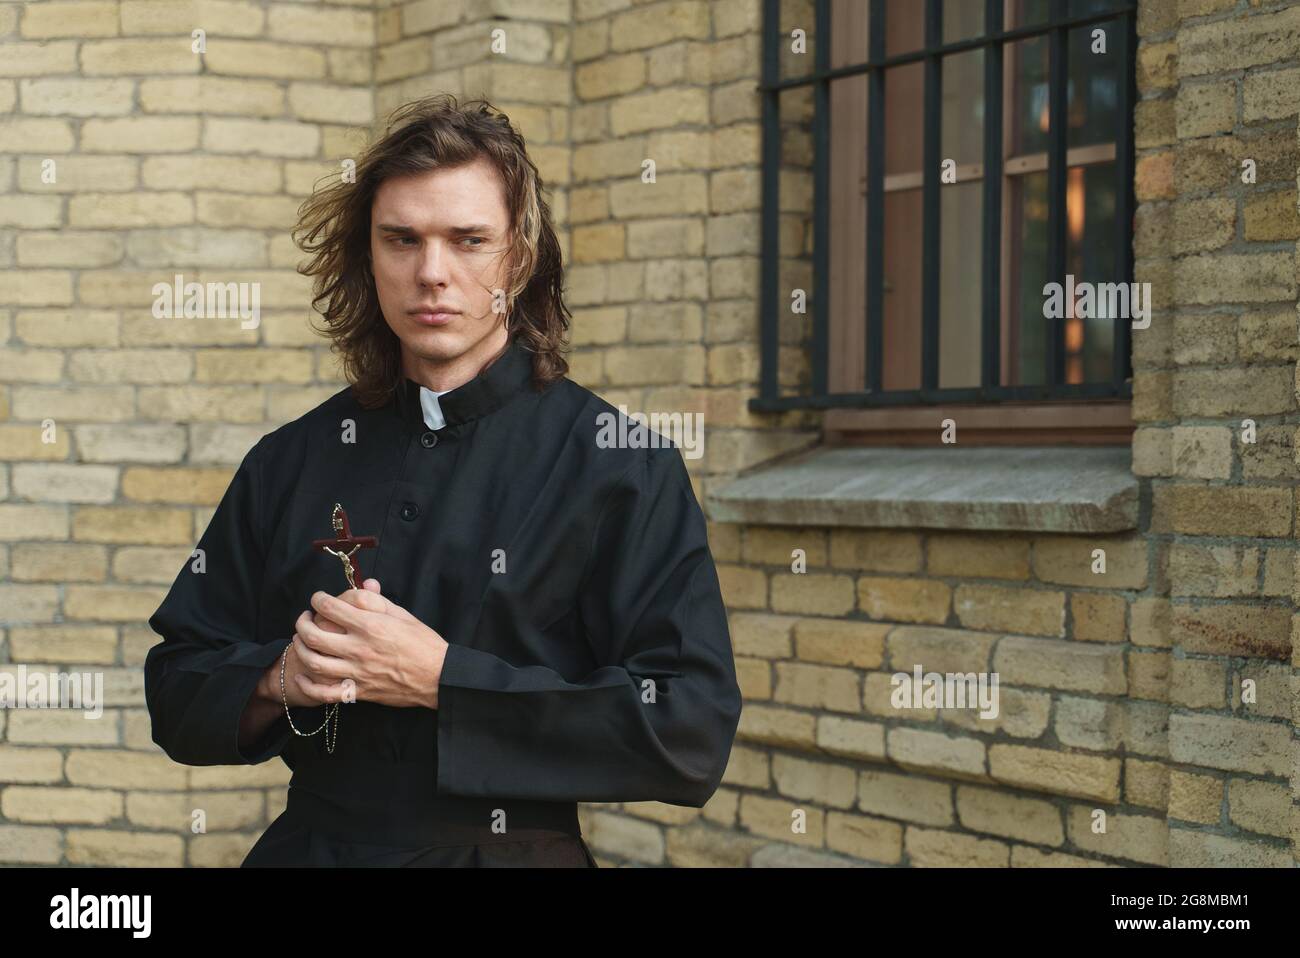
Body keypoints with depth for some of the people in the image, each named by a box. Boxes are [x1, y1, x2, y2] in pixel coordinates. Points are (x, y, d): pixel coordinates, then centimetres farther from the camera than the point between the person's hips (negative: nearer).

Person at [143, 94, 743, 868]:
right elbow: (177, 692, 6)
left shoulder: (619, 464, -11)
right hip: (308, 845, 3)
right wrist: (279, 680, -15)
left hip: (518, 849, -3)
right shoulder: (291, 461, 2)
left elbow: (692, 733, -19)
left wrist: (442, 679, -21)